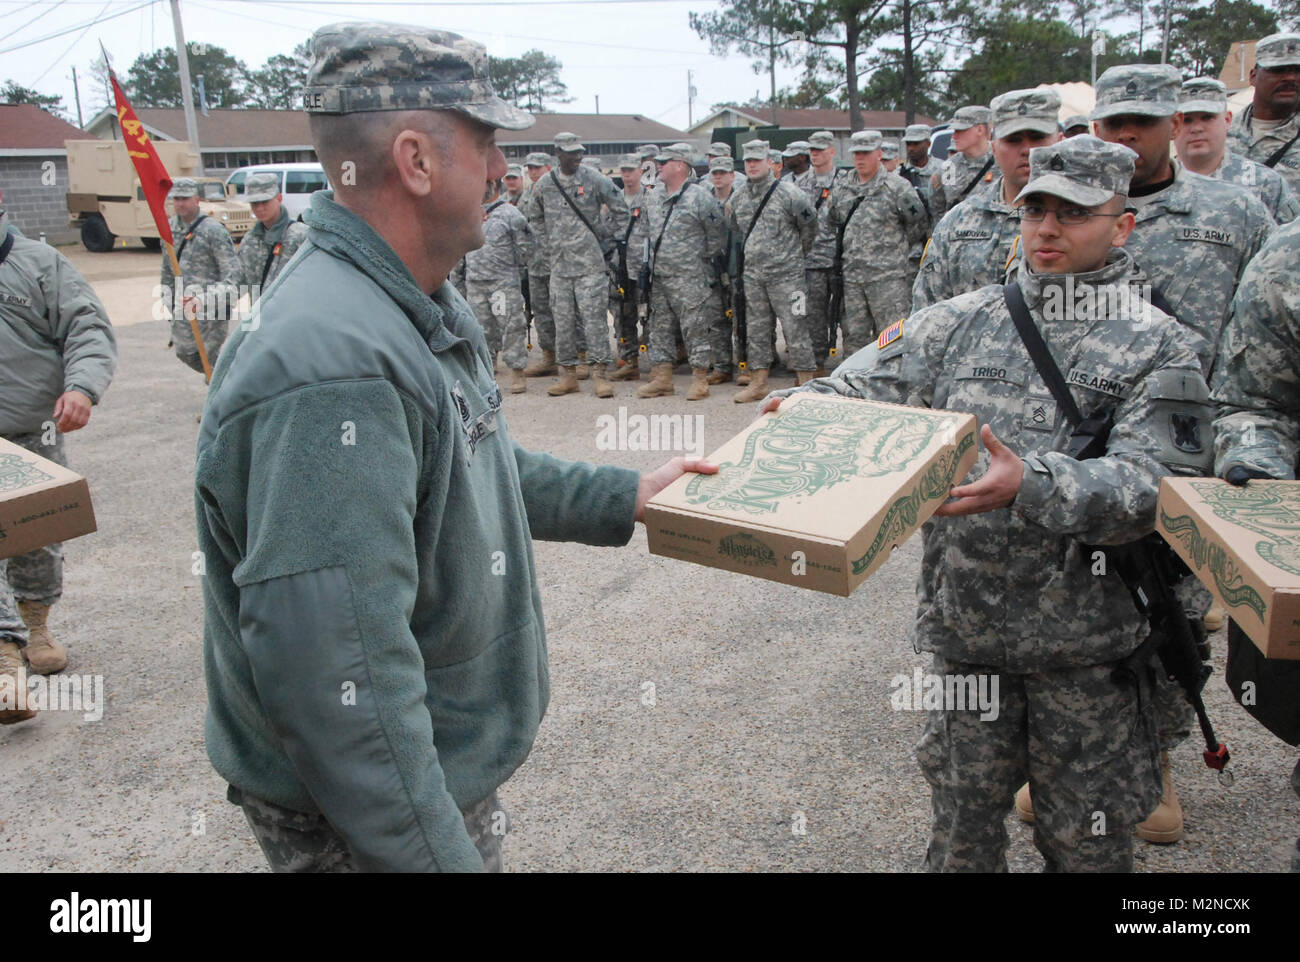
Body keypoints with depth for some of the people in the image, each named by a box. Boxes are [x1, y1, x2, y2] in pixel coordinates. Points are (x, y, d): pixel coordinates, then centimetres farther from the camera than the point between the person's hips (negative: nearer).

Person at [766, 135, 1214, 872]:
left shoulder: (1158, 347, -5)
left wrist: (1032, 484, -34)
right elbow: (875, 388, 0)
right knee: (963, 815, 19)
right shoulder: (961, 321, 5)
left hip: (1084, 641, -2)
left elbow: (1150, 486, -17)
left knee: (1087, 837, 15)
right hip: (964, 625, 2)